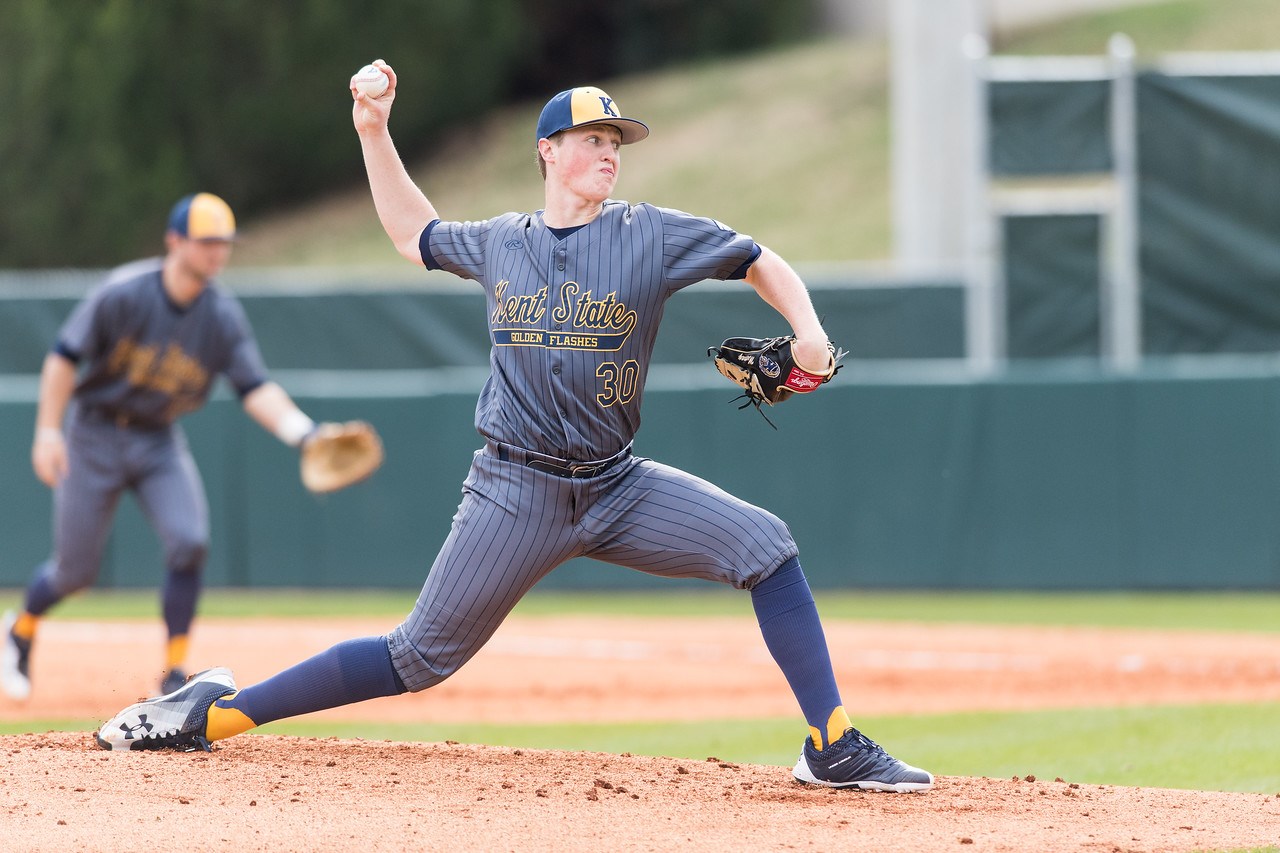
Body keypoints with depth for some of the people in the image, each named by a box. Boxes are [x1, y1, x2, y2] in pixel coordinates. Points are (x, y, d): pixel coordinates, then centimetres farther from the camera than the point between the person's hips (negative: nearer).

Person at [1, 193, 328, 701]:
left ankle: (174, 675, -8)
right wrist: (48, 430, -21)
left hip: (160, 442, 3)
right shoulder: (124, 293, -20)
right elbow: (65, 356, -14)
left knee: (189, 542, -18)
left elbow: (255, 389, -15)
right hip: (96, 436, -3)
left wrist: (301, 432, -32)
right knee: (76, 569, 2)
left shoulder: (223, 316, -9)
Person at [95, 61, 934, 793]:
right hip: (516, 491, -1)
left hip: (617, 487, 1)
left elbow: (762, 263, 3)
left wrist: (807, 332, -15)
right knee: (423, 656, -3)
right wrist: (374, 133, 16)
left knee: (764, 544, -16)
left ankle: (832, 747, -12)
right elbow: (415, 233, 24)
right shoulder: (499, 242, 5)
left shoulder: (653, 235, -2)